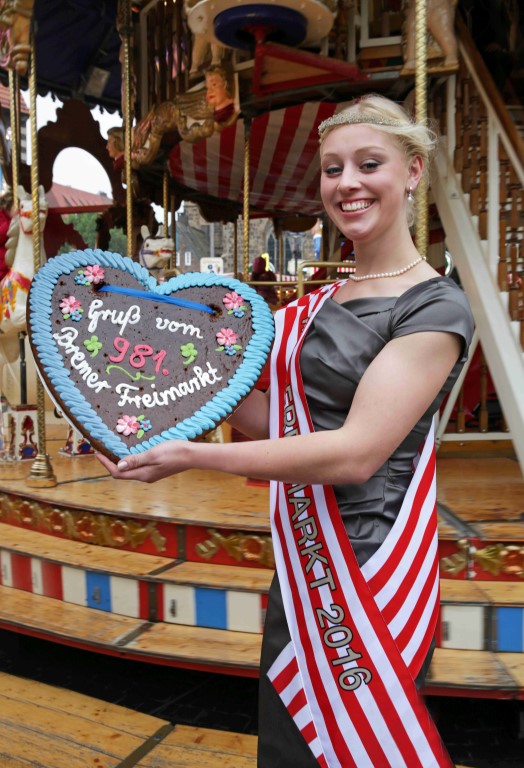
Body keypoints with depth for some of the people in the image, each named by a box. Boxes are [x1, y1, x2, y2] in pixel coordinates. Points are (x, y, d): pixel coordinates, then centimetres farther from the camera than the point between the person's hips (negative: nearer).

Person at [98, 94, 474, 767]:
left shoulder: (435, 307, -13)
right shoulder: (319, 304, 9)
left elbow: (355, 453, -23)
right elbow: (268, 426, 9)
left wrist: (193, 456, -23)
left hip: (371, 578, -7)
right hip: (300, 570, 7)